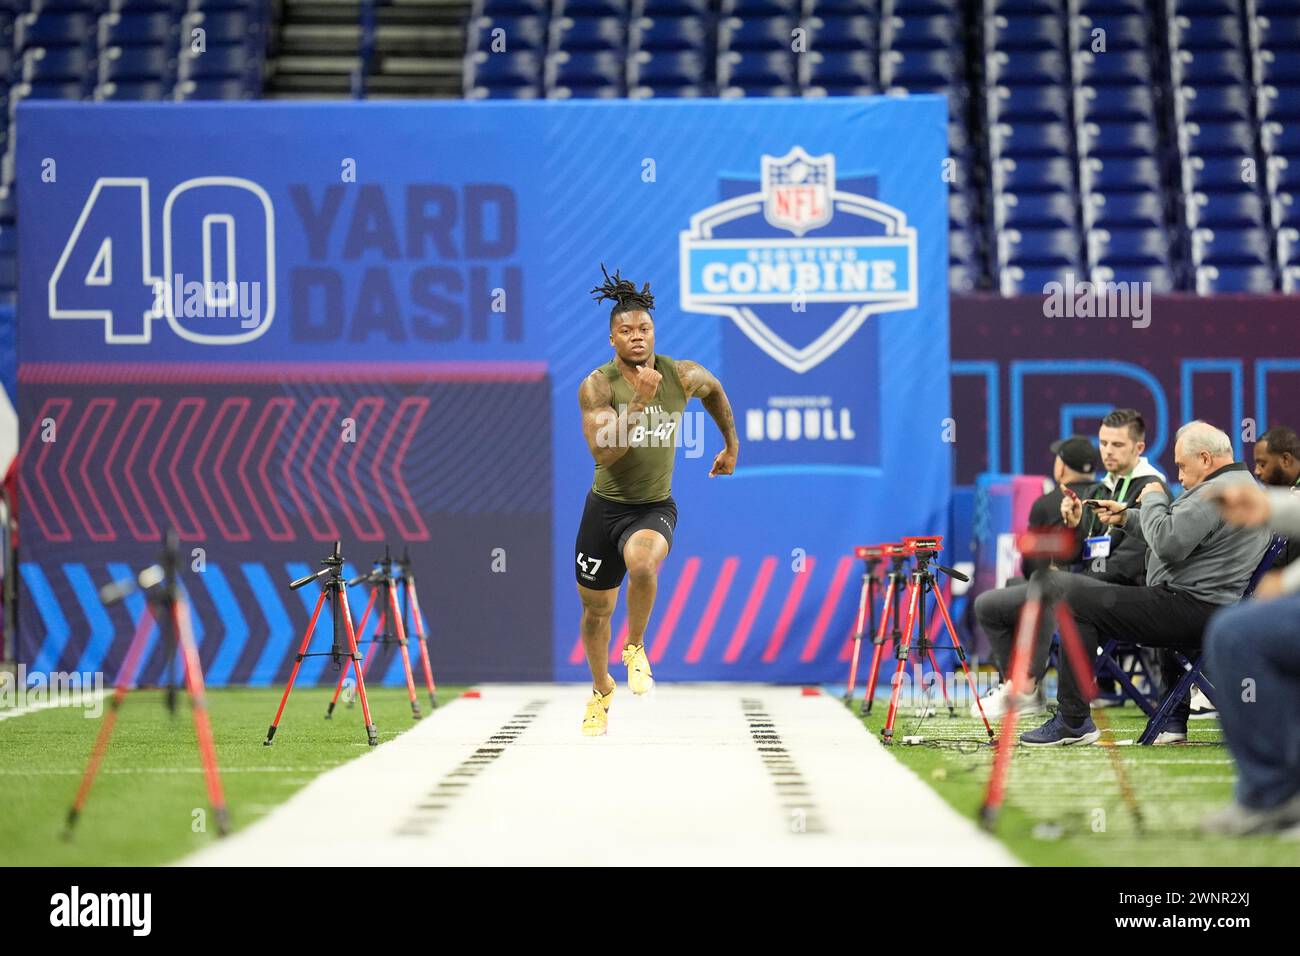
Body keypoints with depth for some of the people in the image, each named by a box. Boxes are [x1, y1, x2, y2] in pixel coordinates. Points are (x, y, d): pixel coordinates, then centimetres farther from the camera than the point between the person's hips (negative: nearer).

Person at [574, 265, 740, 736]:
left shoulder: (682, 376, -8)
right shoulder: (597, 386, -15)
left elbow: (714, 390, 16)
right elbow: (603, 452, -27)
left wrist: (732, 446, 22)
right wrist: (640, 400, -33)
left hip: (655, 507, -1)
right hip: (606, 505, 1)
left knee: (642, 564, -34)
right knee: (596, 609, 13)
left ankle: (636, 649, -6)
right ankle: (601, 688, 43)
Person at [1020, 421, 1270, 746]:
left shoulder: (1214, 493, -17)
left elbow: (1168, 543, -25)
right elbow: (1177, 534, 28)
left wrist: (1153, 500, -7)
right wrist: (1126, 518, 21)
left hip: (1195, 611, -11)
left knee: (1077, 601, -11)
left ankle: (1073, 721, -11)